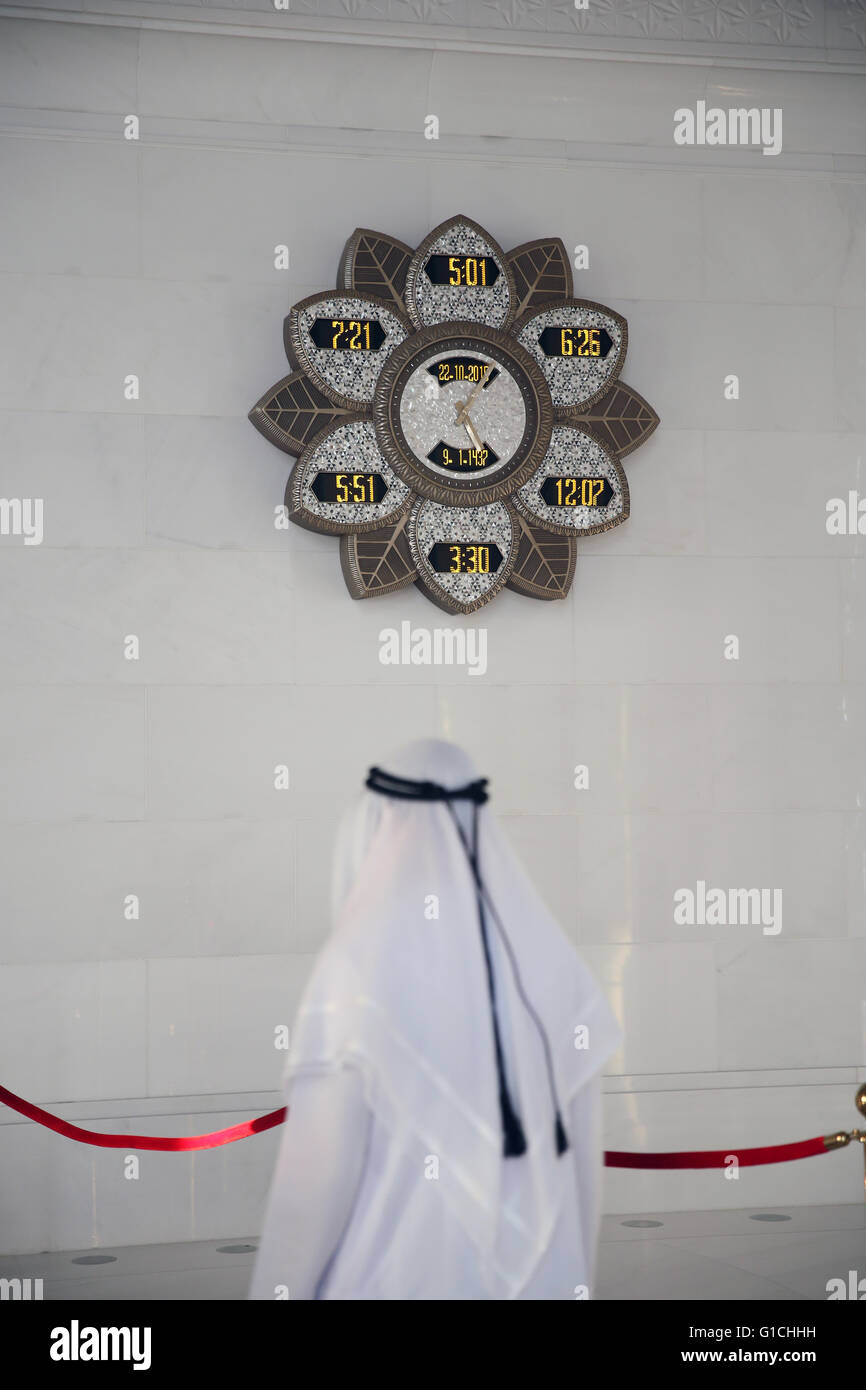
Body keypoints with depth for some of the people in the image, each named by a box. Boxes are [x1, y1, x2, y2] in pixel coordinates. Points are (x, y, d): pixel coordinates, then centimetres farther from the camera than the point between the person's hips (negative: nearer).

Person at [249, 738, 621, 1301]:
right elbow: (583, 1150, 5)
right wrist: (575, 1274, 17)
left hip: (400, 1278, -4)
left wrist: (277, 1292, -1)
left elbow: (317, 1177, -13)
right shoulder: (547, 949, -1)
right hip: (539, 1273, 4)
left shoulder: (360, 964, -15)